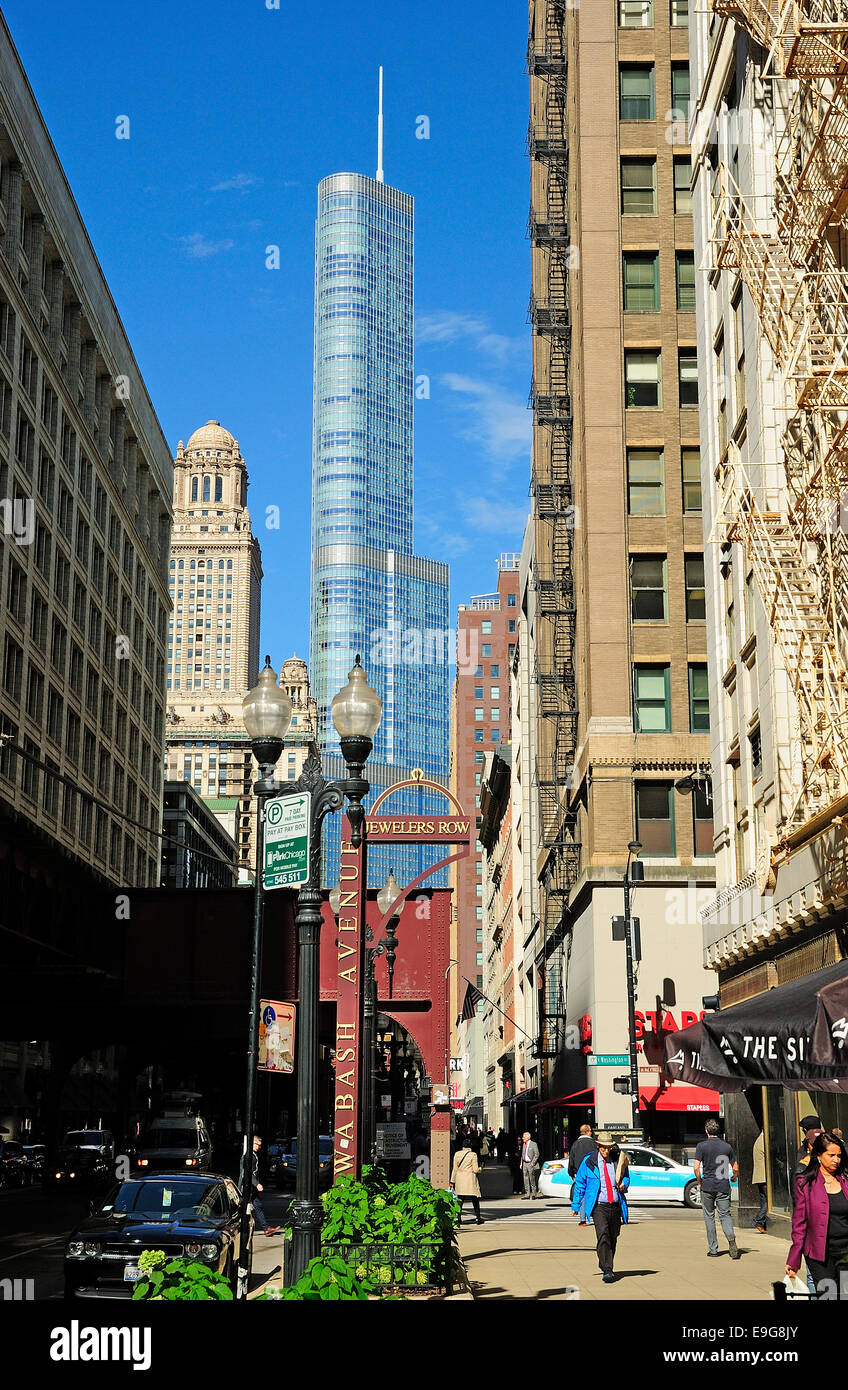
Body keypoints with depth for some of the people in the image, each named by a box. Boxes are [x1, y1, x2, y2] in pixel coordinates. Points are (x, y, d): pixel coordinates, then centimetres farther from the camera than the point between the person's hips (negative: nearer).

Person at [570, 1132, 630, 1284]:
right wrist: (575, 1205, 6)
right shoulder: (589, 1161, 0)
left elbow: (626, 1177, 23)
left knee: (613, 1238, 11)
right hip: (599, 1206, -4)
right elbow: (579, 1183, 6)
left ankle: (604, 1264, 33)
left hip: (616, 1206, 4)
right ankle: (607, 1271, -19)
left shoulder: (618, 1160, 6)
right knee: (603, 1236, -19)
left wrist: (624, 1184, -1)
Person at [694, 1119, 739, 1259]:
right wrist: (734, 1178, 28)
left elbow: (696, 1168, -10)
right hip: (723, 1186, 2)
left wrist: (700, 1182, 5)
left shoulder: (702, 1146, -4)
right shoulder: (727, 1146, 4)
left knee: (709, 1216, 9)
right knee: (725, 1215, 6)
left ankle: (713, 1249, 9)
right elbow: (735, 1168, 8)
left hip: (707, 1186, -2)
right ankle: (731, 1237, -23)